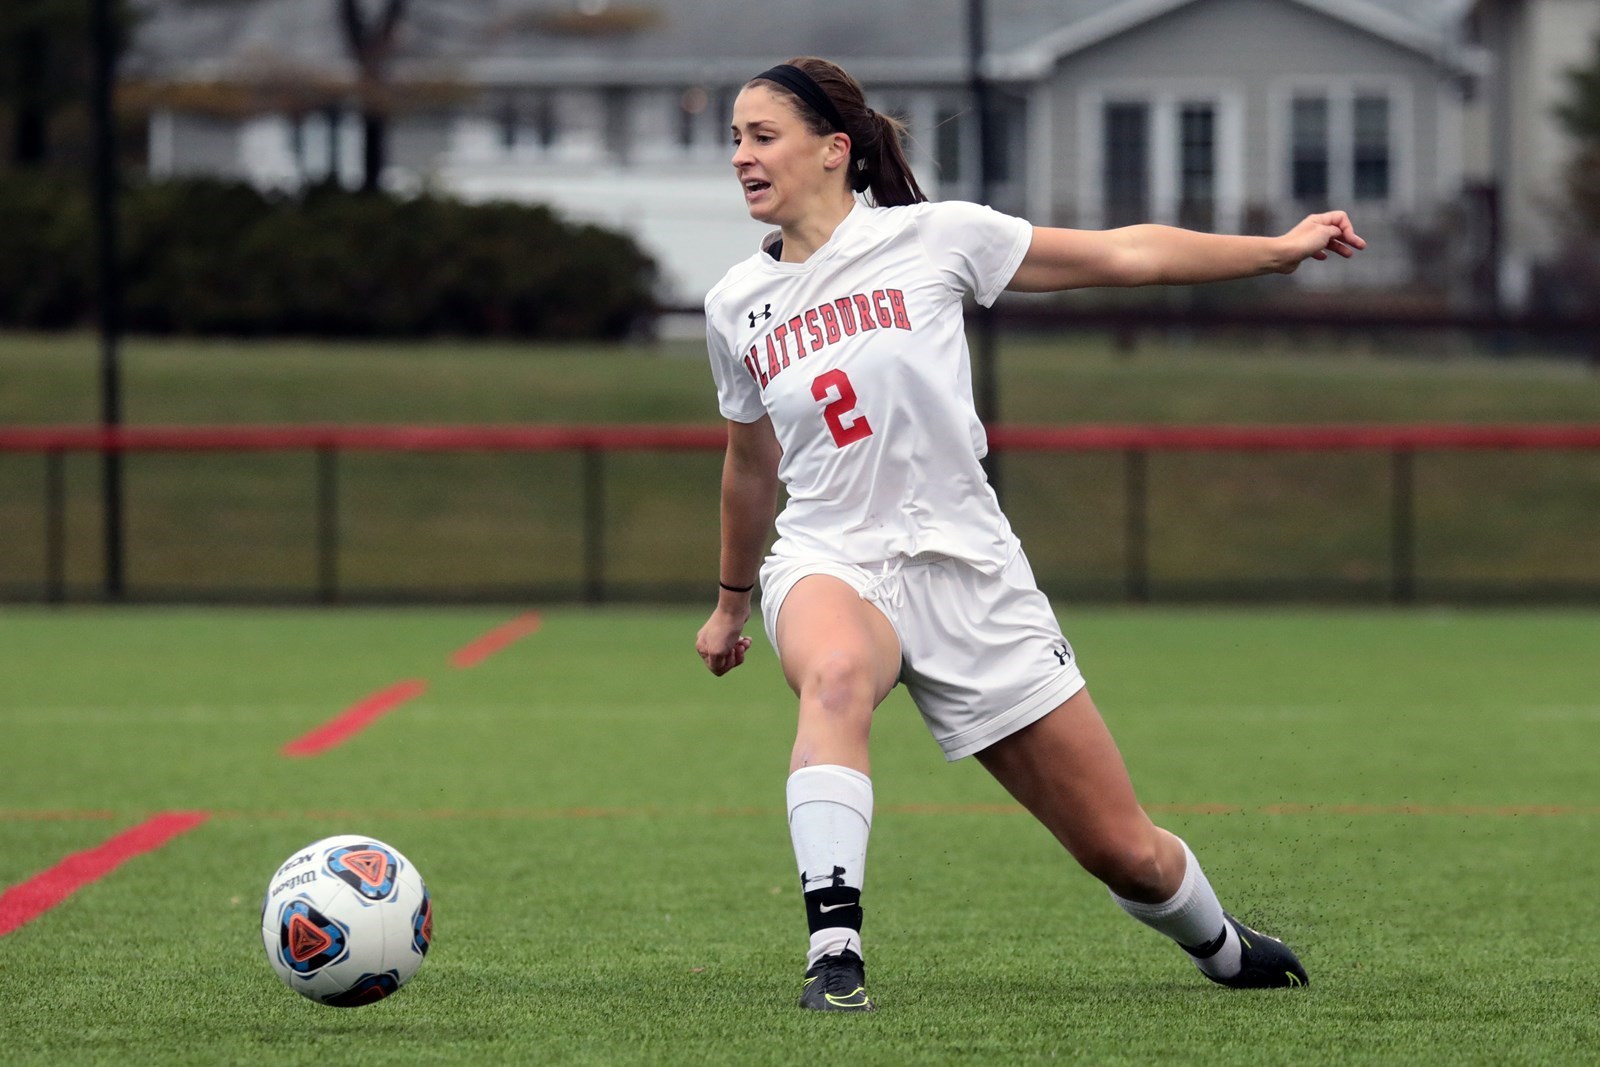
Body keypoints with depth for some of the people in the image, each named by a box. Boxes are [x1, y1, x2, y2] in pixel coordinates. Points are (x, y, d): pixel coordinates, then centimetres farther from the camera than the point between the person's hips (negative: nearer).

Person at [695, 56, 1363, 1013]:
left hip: (965, 566, -1)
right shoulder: (736, 306, 7)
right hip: (830, 563, 1)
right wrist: (732, 599, 35)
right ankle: (835, 953, -43)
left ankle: (1222, 949, 36)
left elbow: (1122, 254, 1)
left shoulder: (930, 237, -4)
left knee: (1126, 851, 2)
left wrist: (1279, 249, -1)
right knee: (836, 676, -40)